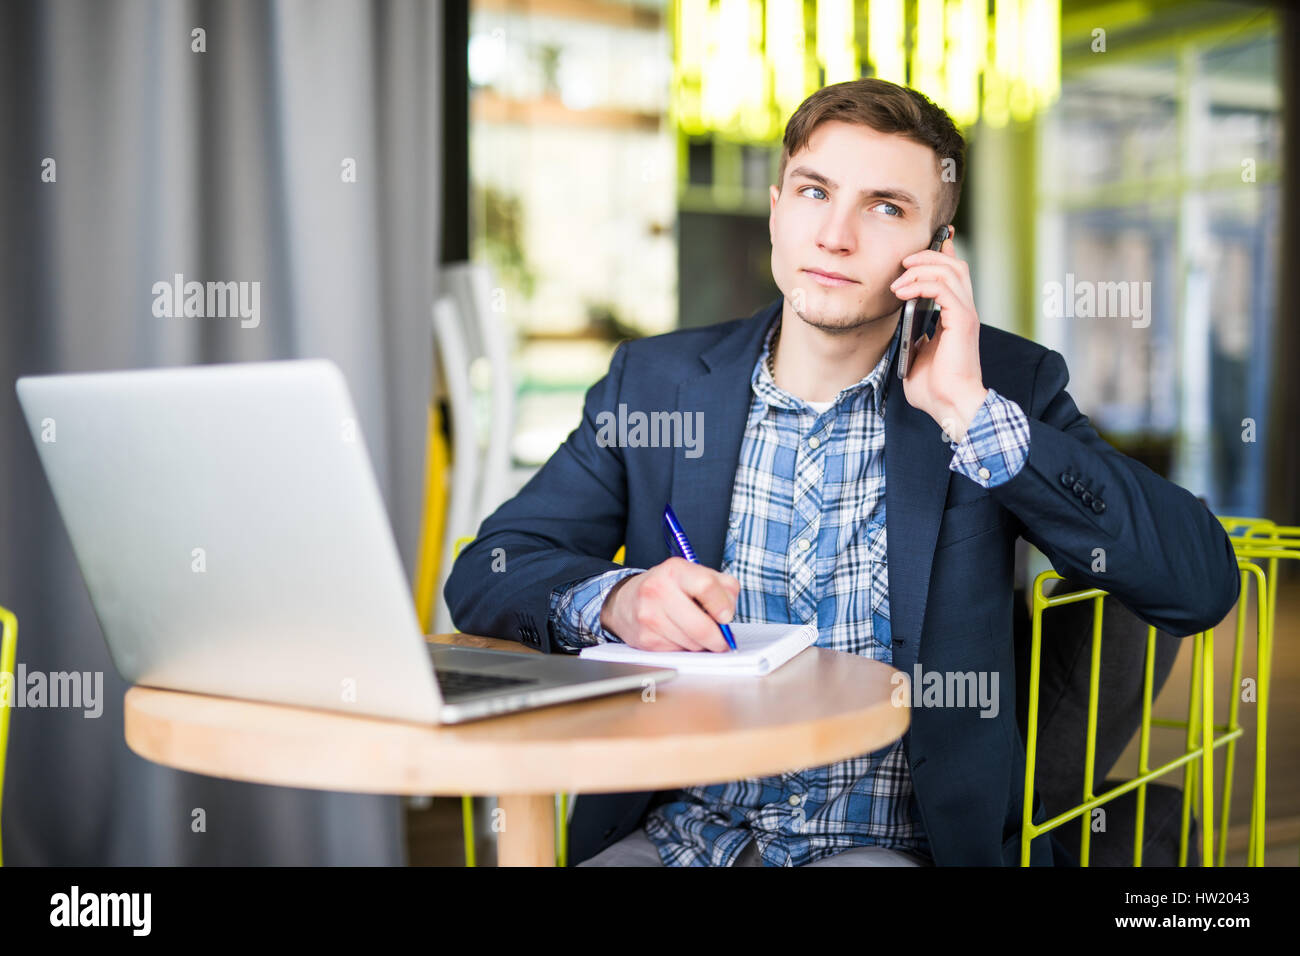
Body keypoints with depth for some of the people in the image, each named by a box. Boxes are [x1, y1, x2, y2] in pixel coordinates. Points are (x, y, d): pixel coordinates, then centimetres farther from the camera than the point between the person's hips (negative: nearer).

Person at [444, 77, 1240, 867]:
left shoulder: (1008, 385, 1)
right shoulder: (656, 380, 6)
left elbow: (1201, 582, -10)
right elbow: (485, 574, 4)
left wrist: (972, 412, -16)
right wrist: (617, 599, -19)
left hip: (888, 841, -1)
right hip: (676, 828, 2)